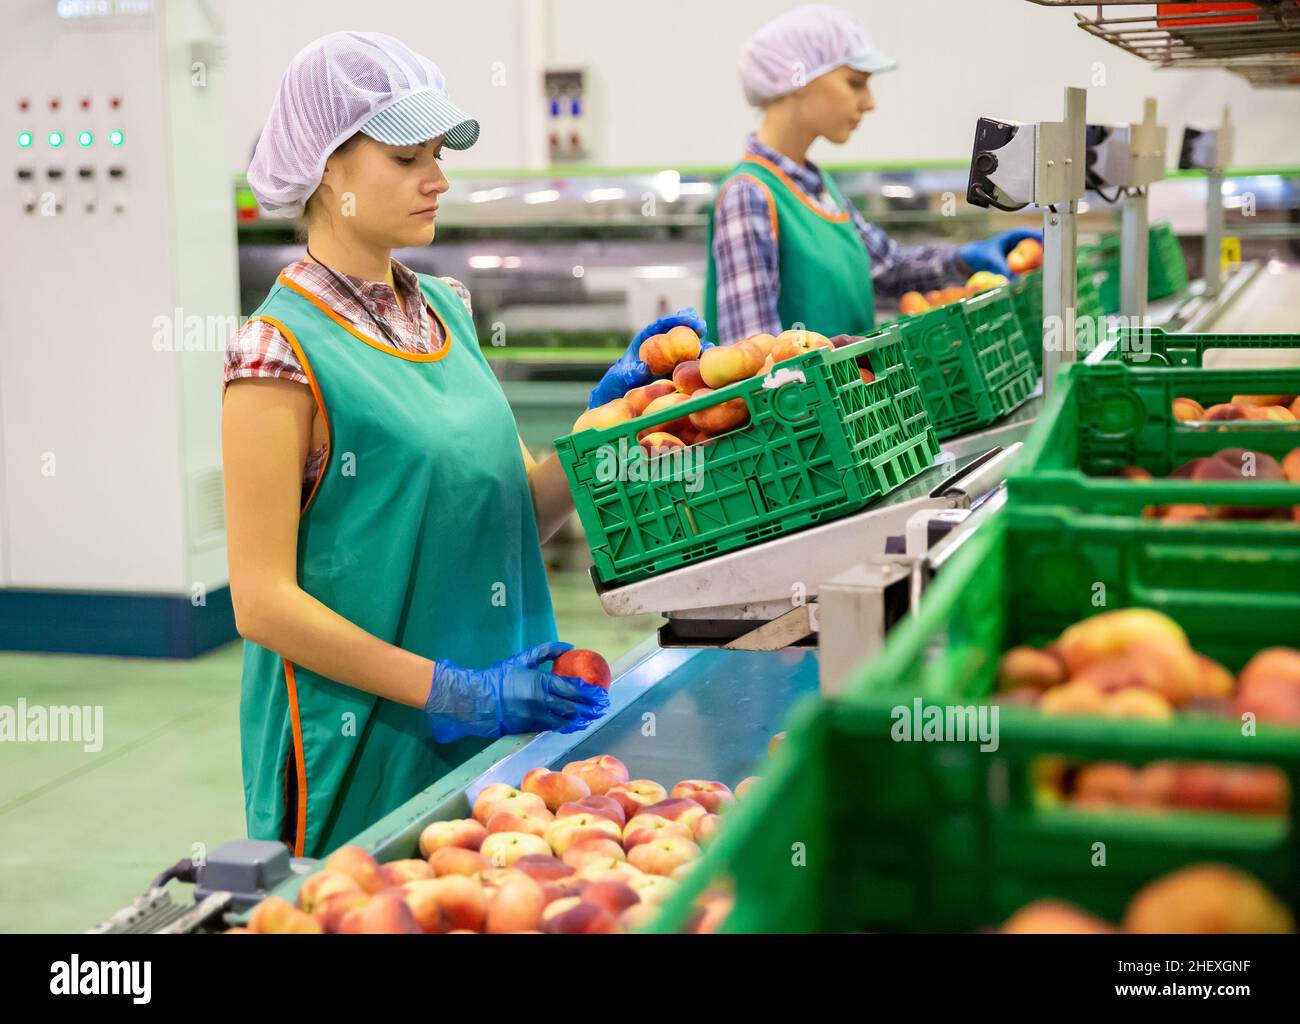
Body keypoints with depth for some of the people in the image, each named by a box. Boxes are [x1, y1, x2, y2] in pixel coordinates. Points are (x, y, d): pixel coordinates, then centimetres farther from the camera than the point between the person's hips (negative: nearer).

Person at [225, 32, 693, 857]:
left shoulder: (446, 311, 7)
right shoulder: (285, 350, -14)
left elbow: (519, 511, 10)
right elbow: (265, 604, -16)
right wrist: (454, 691, -20)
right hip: (363, 750, -6)